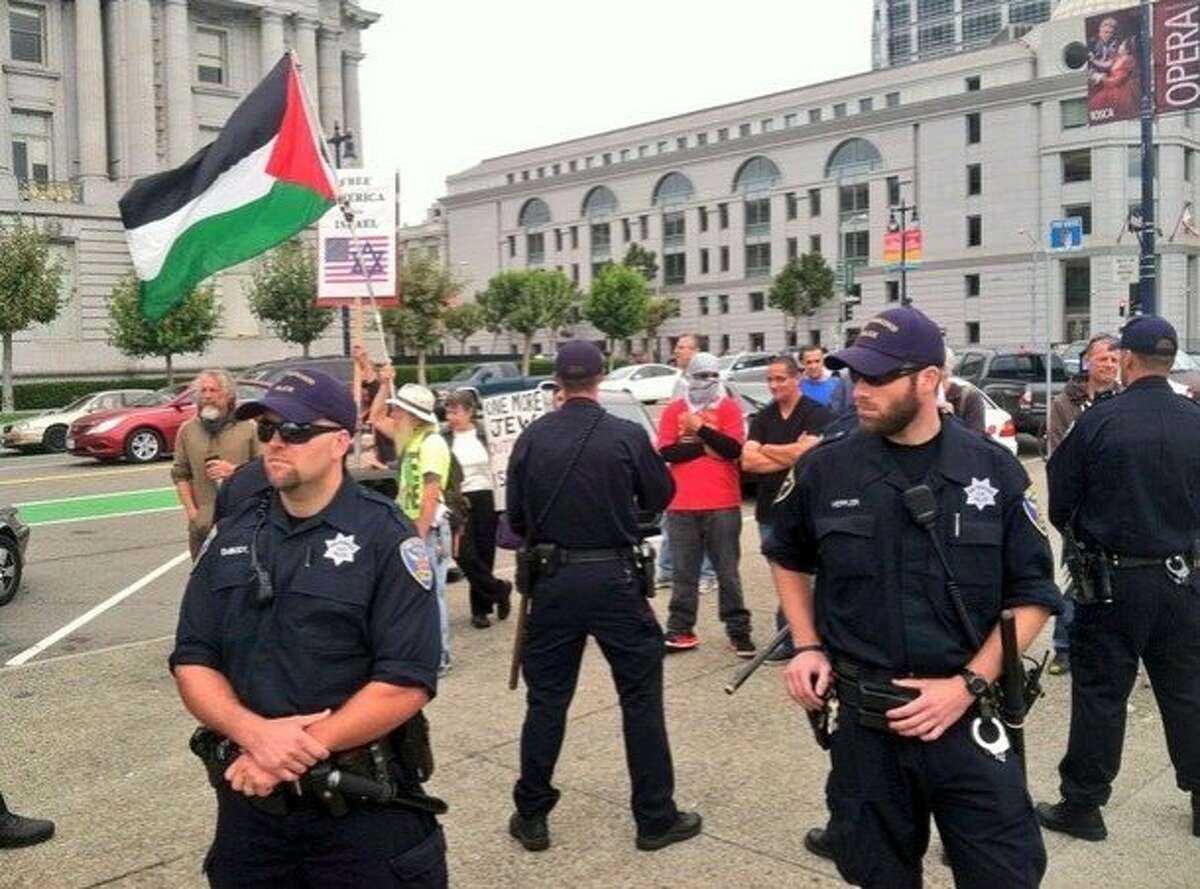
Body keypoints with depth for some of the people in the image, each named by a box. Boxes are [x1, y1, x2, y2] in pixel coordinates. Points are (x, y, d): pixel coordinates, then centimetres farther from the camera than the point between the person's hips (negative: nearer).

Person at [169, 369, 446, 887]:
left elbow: (407, 681, -16)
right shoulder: (234, 534, 5)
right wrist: (255, 734, -15)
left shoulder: (384, 537, -10)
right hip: (250, 799, 4)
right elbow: (193, 660, 3)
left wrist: (301, 749, -20)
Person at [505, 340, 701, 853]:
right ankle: (655, 818, 16)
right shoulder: (627, 436, -10)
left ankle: (531, 817, 20)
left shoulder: (531, 439, -3)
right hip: (614, 579, -2)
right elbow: (661, 497, 2)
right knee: (641, 697, 9)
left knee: (546, 699, 12)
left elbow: (516, 518, 4)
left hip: (553, 579, 3)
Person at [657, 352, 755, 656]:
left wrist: (699, 428, -12)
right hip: (681, 505, 2)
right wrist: (706, 447, -9)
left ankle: (739, 630, 11)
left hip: (722, 505, -2)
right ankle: (680, 630, 13)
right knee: (684, 572, 7)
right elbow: (667, 452, -4)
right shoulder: (674, 410, 7)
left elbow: (734, 449, -11)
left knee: (727, 572, 5)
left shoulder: (730, 408, 2)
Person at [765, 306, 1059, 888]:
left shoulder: (994, 471, -5)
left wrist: (968, 685, -12)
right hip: (862, 722, 1)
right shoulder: (825, 470, -3)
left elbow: (1033, 596, 0)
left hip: (969, 720, -1)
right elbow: (787, 558, 16)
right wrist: (807, 647, 2)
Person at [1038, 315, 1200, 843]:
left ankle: (1082, 804, 12)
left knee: (1100, 694, 4)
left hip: (1114, 580, -3)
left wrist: (1075, 532, 16)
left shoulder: (1100, 420, -13)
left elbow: (1059, 495, -4)